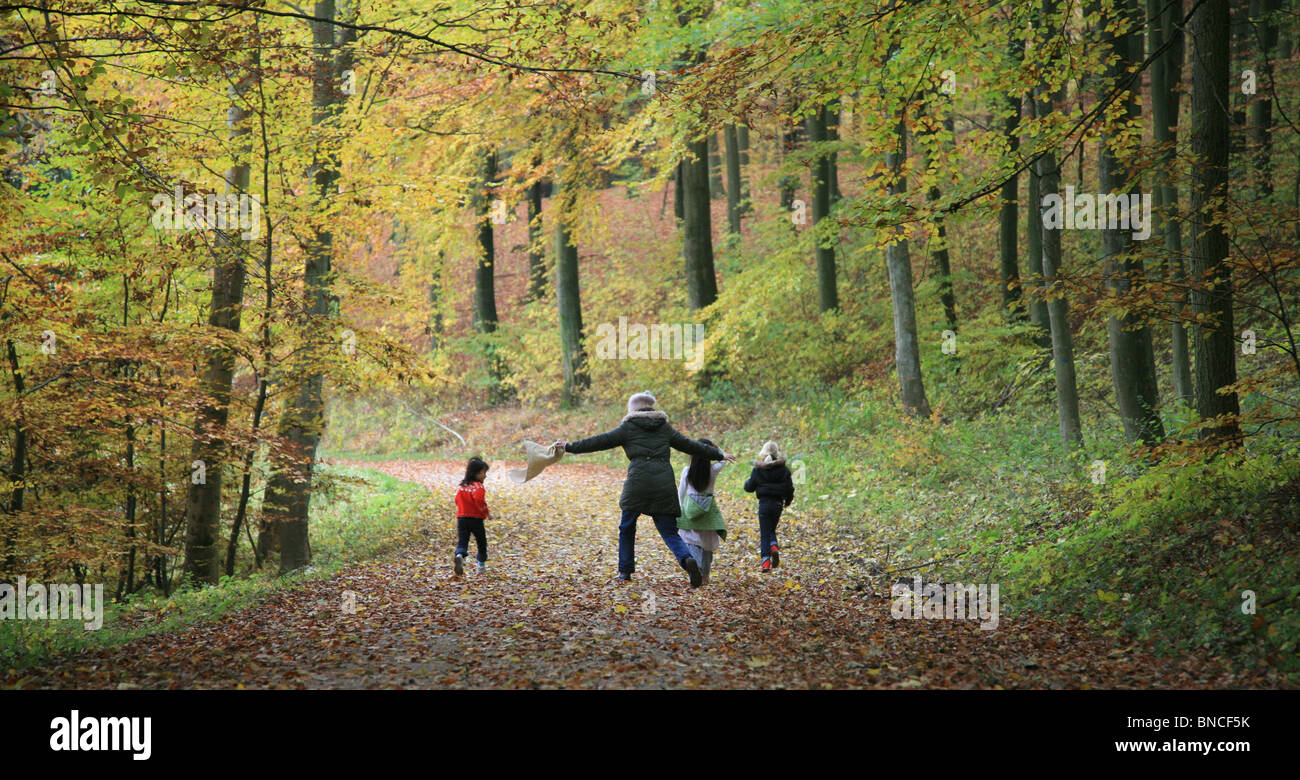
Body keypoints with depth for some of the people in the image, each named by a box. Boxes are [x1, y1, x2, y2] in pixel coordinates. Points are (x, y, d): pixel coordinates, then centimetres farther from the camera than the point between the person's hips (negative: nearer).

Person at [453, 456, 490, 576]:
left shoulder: (461, 486, 8)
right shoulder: (478, 486, -13)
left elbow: (457, 500, 12)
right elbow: (478, 499, -27)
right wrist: (485, 510, -13)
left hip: (461, 518, 4)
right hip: (476, 519, -4)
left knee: (462, 542, 0)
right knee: (481, 543, 14)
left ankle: (459, 556, -31)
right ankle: (481, 566, 22)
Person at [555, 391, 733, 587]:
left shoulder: (628, 428, 7)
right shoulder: (665, 428, 17)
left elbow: (599, 442, 8)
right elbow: (689, 445, 23)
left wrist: (570, 447, 16)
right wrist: (718, 455, 35)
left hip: (638, 483, -3)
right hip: (664, 484, 3)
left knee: (627, 528, 17)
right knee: (669, 532, 3)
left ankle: (625, 570, 19)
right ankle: (687, 559, -23)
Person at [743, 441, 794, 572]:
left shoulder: (758, 470, -6)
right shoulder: (783, 470, -2)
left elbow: (749, 487, 1)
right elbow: (790, 488, 3)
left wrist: (748, 482, 25)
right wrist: (787, 501, 21)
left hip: (764, 503, -2)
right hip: (778, 504, 2)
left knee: (764, 533, 2)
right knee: (771, 529, 21)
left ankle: (765, 560, -6)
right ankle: (774, 547, -7)